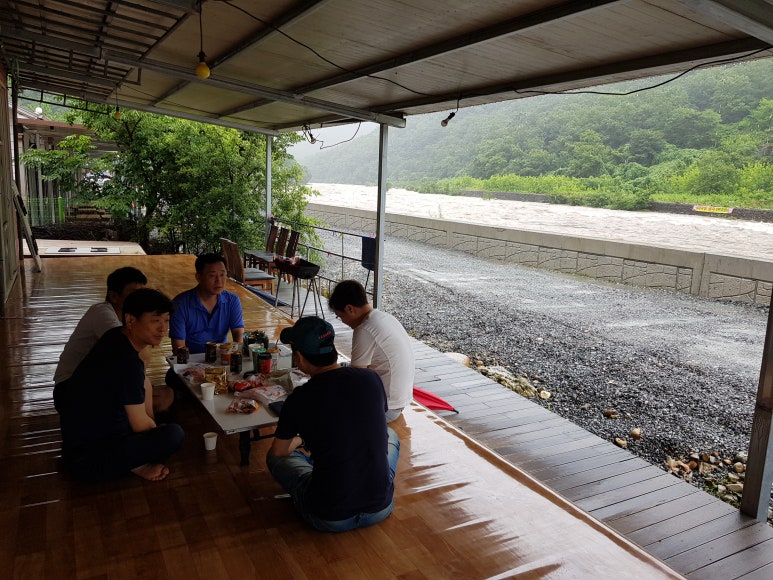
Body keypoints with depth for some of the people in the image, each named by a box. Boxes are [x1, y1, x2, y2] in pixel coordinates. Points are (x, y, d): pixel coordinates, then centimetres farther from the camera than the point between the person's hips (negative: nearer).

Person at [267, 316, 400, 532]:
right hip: (381, 508, 3)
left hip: (329, 519, -2)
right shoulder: (371, 379, -6)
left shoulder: (298, 399, -14)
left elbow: (277, 452, 6)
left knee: (275, 457, 20)